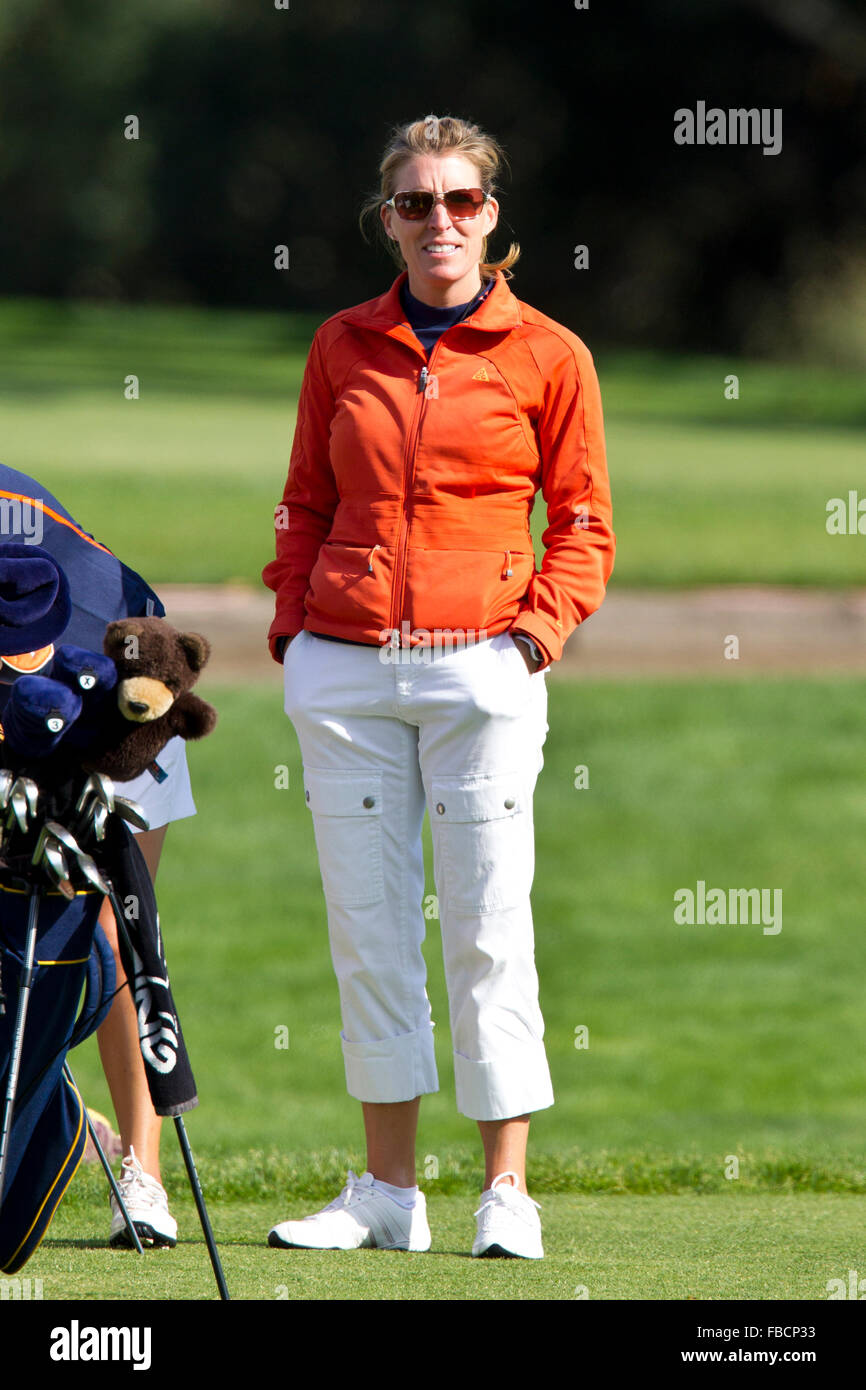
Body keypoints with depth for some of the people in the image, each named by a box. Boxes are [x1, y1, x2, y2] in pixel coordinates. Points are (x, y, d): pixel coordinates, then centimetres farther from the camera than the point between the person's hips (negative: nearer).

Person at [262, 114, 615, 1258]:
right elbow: (306, 505, 16)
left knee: (488, 933, -5)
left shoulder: (548, 356, 3)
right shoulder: (344, 347, 11)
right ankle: (389, 1193, 10)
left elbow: (583, 521, 6)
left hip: (481, 665, -3)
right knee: (367, 931, 4)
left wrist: (541, 623, -8)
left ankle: (507, 1193, -1)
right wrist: (292, 619, 4)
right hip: (344, 666, 3)